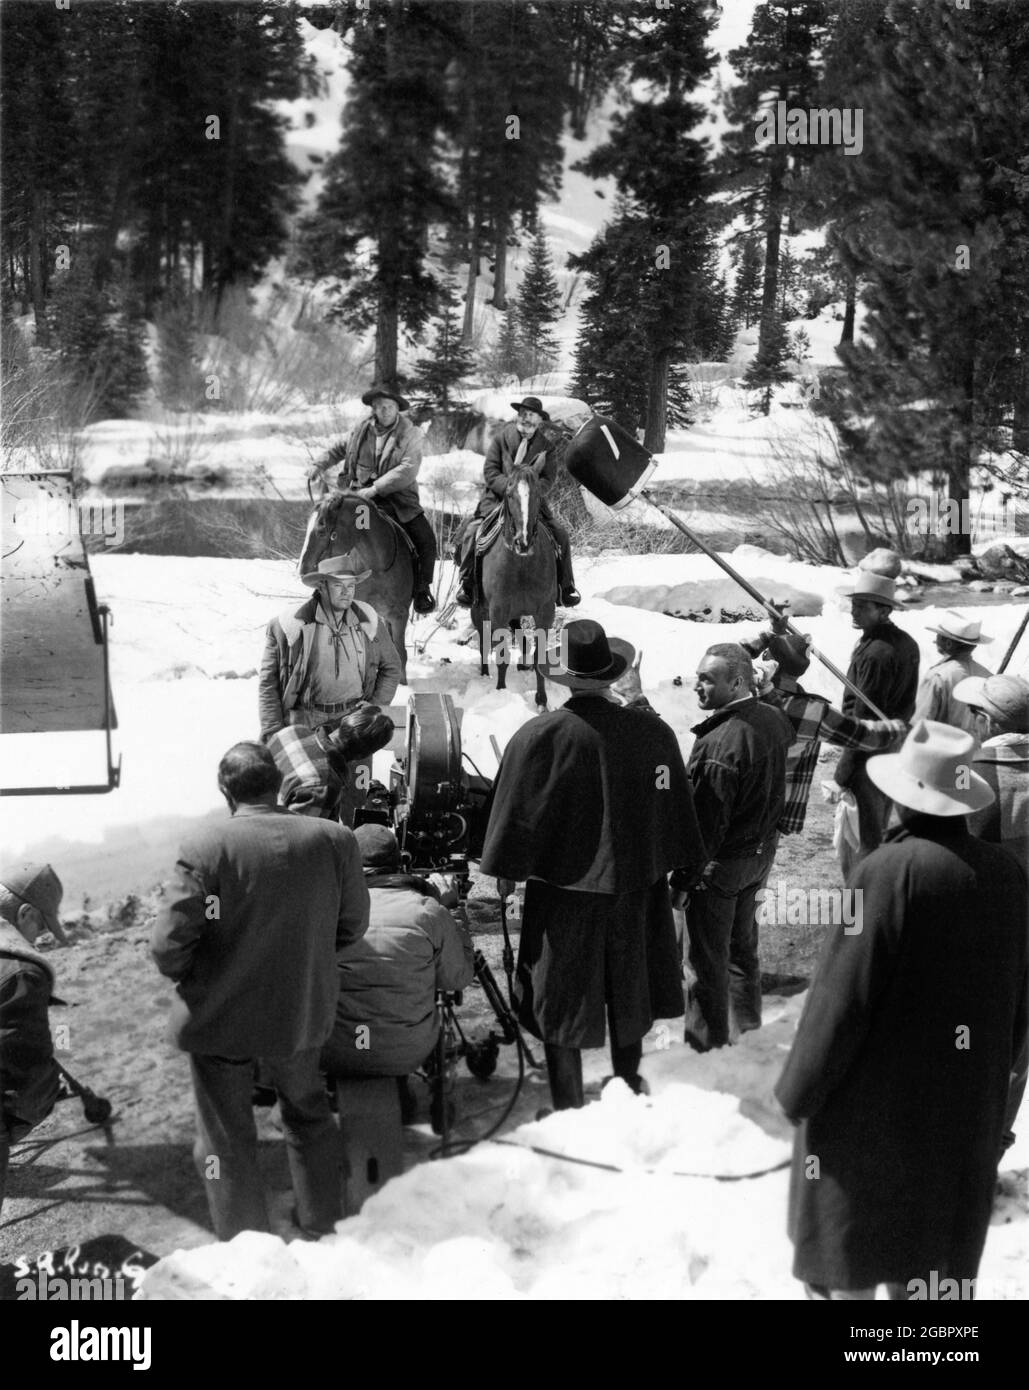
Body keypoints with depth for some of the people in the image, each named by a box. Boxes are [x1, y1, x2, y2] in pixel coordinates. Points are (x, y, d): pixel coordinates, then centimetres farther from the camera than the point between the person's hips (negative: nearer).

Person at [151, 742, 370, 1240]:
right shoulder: (334, 840, -11)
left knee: (226, 1141, 13)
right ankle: (322, 1223, 40)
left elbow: (168, 944, -20)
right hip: (303, 1012, 4)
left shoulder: (205, 849, -22)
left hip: (220, 1017, -3)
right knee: (309, 1114, 27)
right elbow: (352, 925, 1)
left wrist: (189, 978, 2)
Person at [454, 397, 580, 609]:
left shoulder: (546, 446, 1)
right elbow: (490, 472, -6)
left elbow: (548, 480, -3)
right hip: (498, 498, -1)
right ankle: (467, 584, -4)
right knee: (472, 533, -20)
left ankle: (566, 586, 5)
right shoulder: (501, 438, -2)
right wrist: (511, 489, -21)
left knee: (560, 535, -11)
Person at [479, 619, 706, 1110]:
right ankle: (628, 1085, 36)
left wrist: (506, 869, 6)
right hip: (634, 883, 3)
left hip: (563, 886, -3)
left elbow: (516, 813, -8)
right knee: (627, 993, 20)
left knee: (560, 1003, 8)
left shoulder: (537, 736, -16)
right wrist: (687, 867, 15)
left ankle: (568, 1107, 12)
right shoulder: (652, 731, -7)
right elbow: (677, 808, 3)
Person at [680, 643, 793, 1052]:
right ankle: (749, 1031, 37)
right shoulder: (774, 719, -3)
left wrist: (682, 878, -17)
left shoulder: (719, 744, -29)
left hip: (721, 862, -9)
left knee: (708, 958, 6)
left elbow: (706, 822, -26)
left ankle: (708, 1045, 16)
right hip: (762, 850, 9)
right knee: (743, 946, 24)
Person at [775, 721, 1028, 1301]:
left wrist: (800, 1091, -7)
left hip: (873, 1100, -5)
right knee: (934, 1248, 18)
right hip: (967, 1104, 5)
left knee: (853, 1247, 11)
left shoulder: (888, 871, -23)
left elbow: (843, 998, -19)